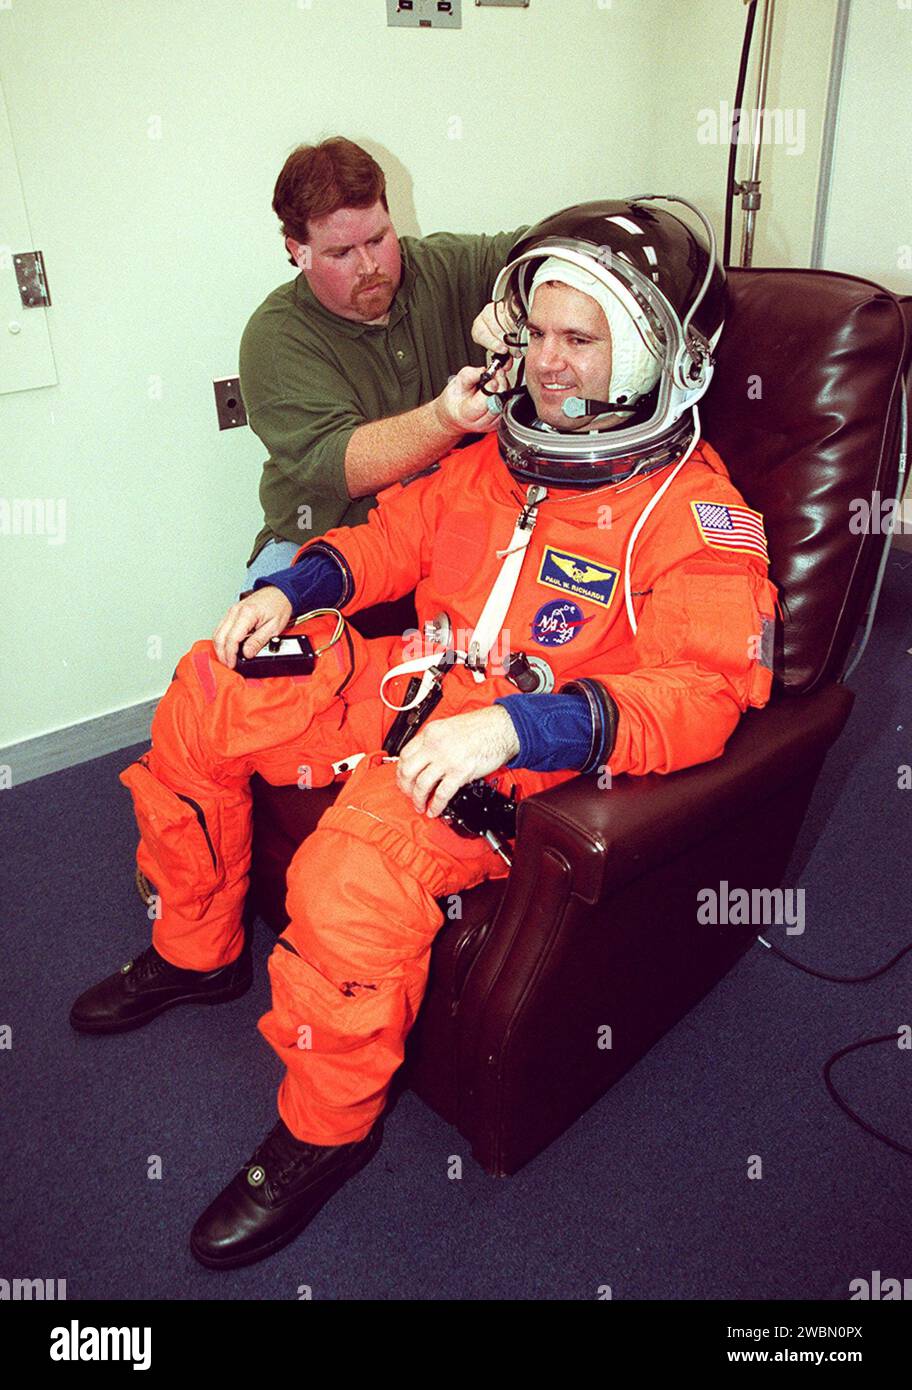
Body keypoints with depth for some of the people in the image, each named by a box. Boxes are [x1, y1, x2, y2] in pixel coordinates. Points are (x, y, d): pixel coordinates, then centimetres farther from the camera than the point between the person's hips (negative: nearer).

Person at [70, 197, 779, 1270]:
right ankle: (195, 950, 24)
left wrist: (514, 725, -34)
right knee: (201, 694, 7)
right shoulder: (507, 448, 10)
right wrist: (292, 587, 5)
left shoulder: (695, 511, -11)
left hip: (522, 750, -8)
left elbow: (698, 695, -22)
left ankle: (327, 1129, -2)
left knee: (357, 870, -33)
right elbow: (401, 530, 21)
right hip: (407, 684, 8)